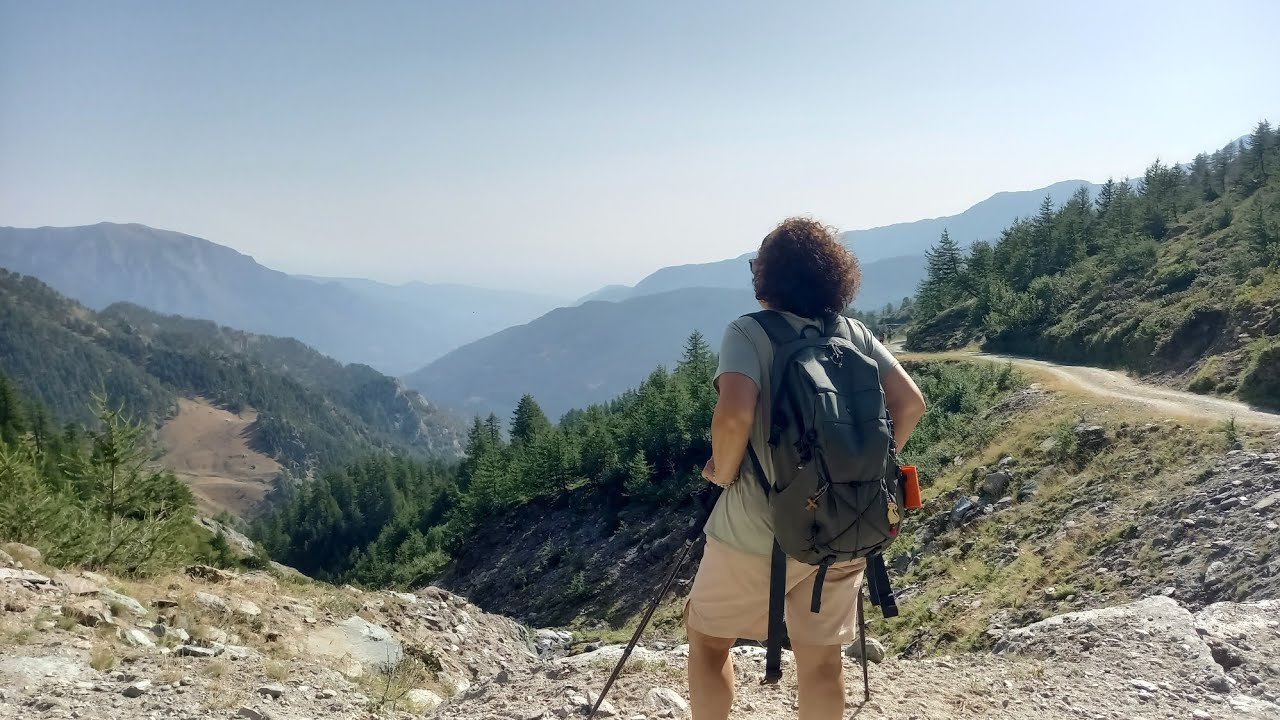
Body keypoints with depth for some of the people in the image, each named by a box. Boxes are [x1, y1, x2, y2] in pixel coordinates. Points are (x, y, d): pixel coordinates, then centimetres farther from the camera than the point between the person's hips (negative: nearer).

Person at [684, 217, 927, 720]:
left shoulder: (749, 331, -11)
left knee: (707, 637, 18)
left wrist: (722, 472, -8)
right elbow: (910, 404, -1)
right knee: (821, 659, 17)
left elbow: (733, 415, -25)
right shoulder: (856, 333, 3)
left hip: (757, 530, -4)